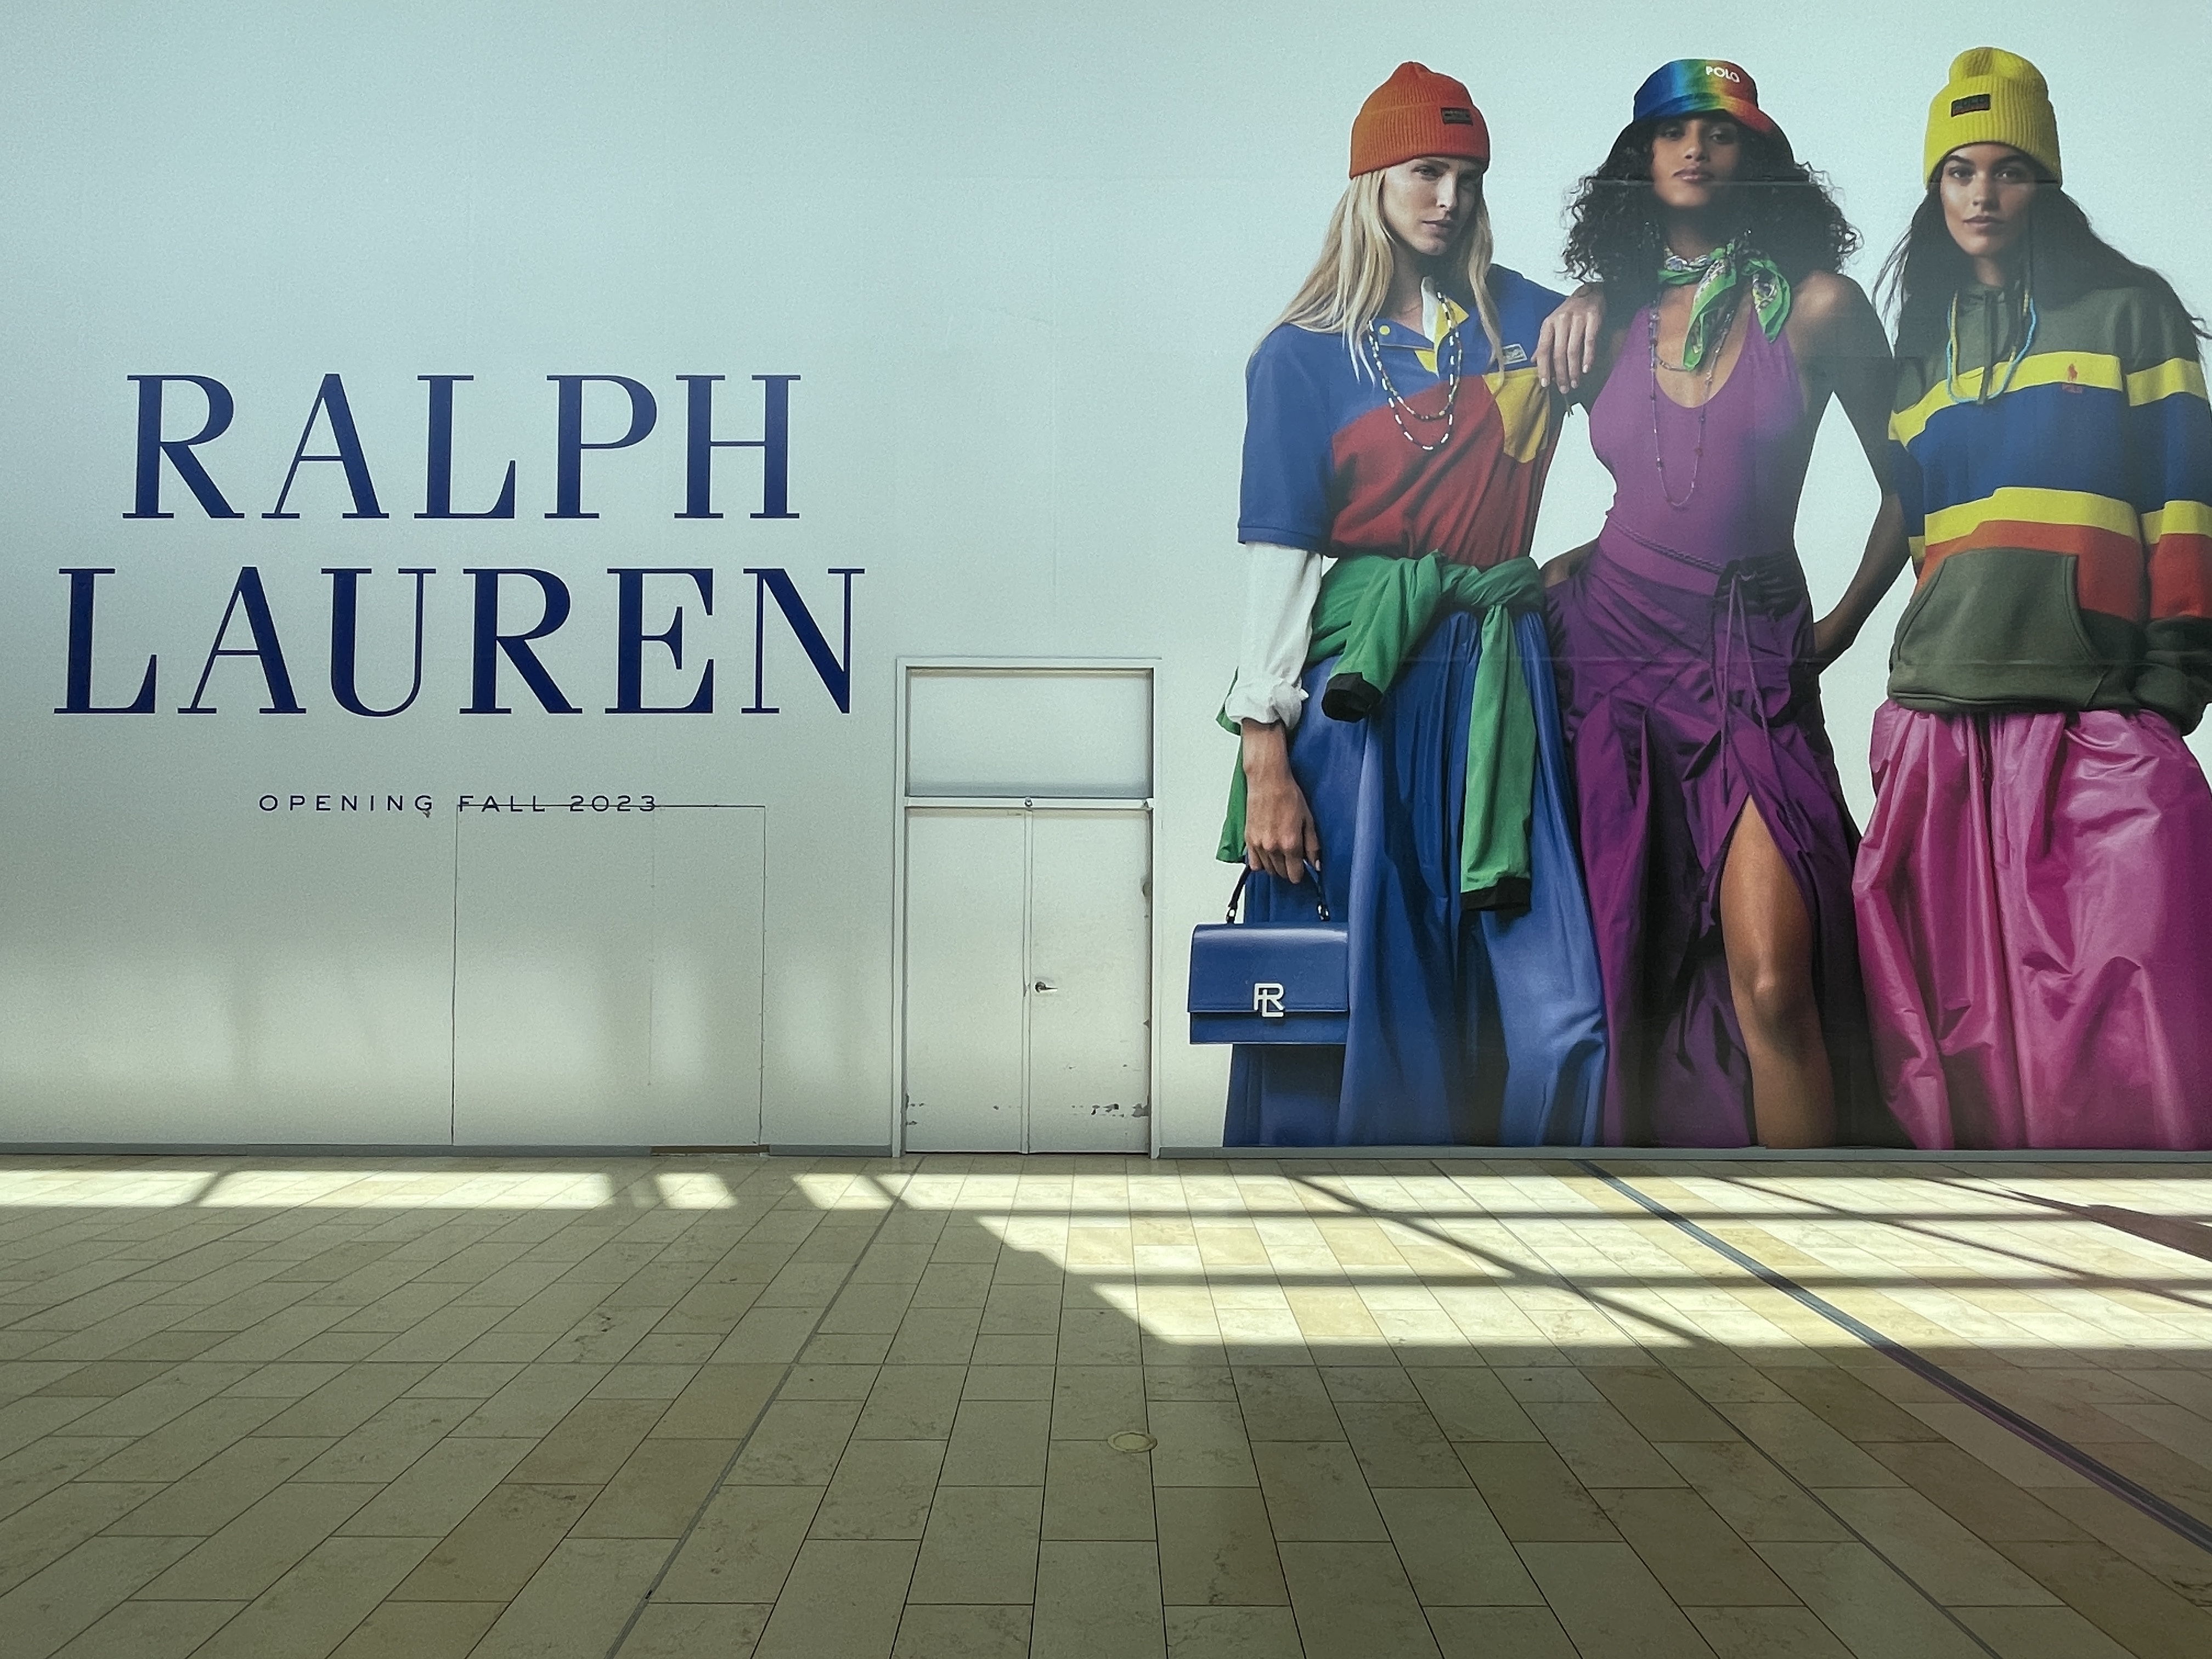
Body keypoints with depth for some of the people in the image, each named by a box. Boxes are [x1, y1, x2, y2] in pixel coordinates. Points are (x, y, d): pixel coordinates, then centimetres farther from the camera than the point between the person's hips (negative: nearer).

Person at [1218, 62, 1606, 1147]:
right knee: (1343, 1004, 1)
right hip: (1355, 687, -3)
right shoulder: (1304, 355, 3)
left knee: (1549, 1013, -2)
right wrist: (1264, 755, -11)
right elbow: (1276, 558, -4)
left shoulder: (1522, 317, 12)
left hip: (1497, 683, 3)